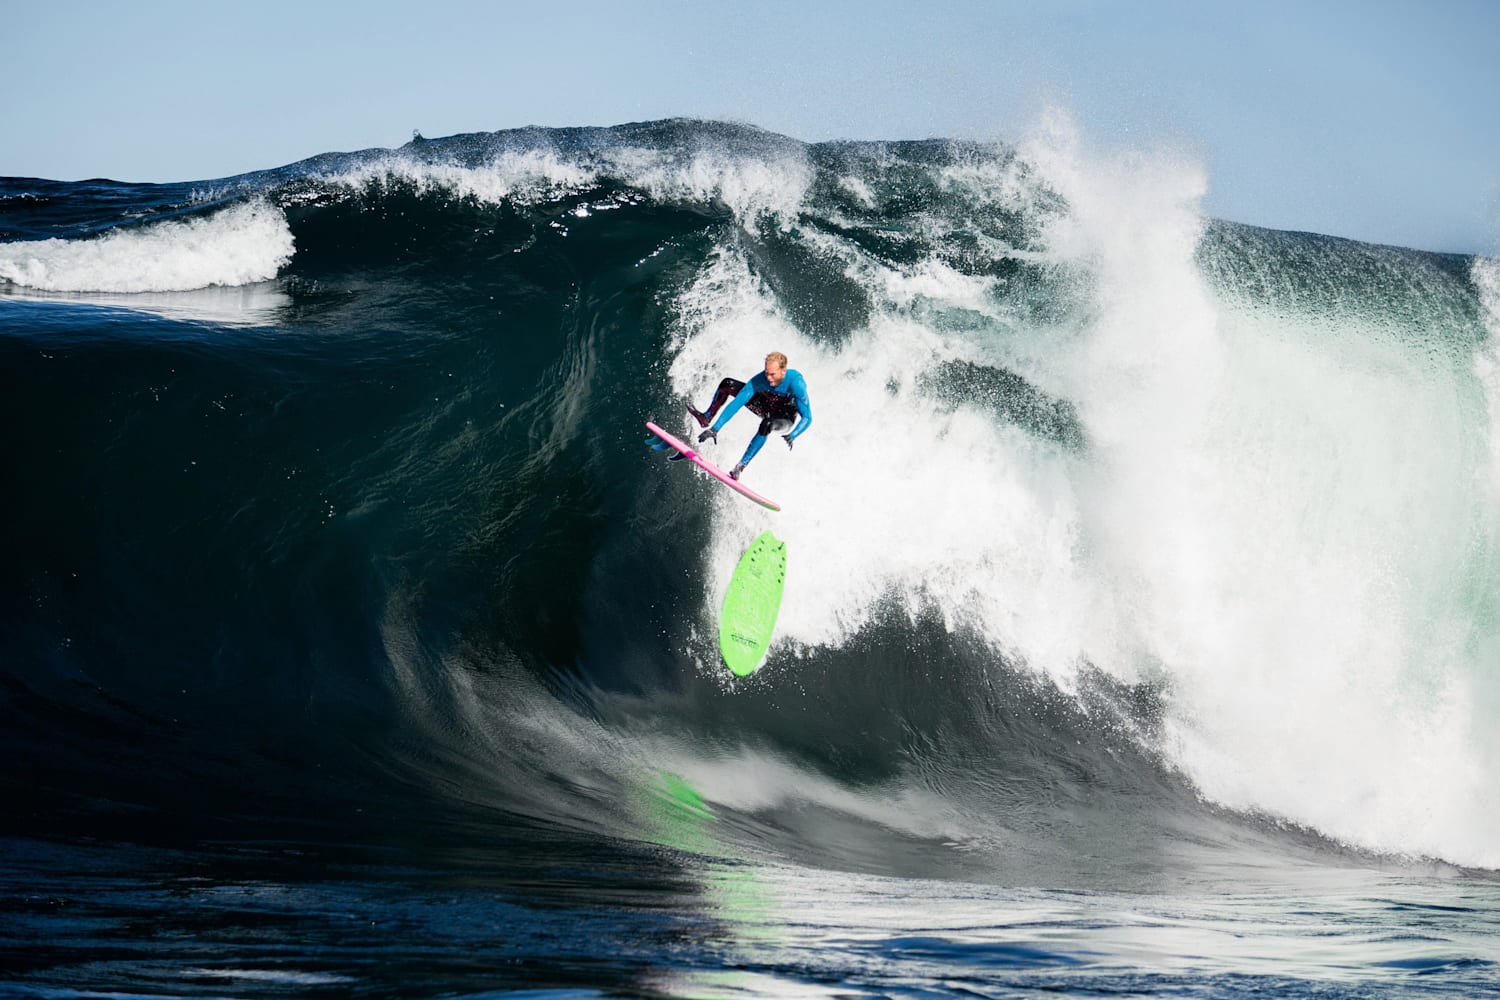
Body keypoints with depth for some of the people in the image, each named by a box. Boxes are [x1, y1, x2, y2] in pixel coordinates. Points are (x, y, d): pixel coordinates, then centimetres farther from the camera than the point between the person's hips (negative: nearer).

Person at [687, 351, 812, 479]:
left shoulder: (795, 382, -36)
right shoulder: (760, 379, -27)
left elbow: (807, 417, -36)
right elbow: (736, 403, -27)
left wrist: (791, 436, -54)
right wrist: (715, 429, -34)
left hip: (787, 417, -4)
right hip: (767, 409, 4)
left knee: (766, 424, -41)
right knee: (727, 384, -10)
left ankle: (740, 467, -36)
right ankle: (706, 419, 7)